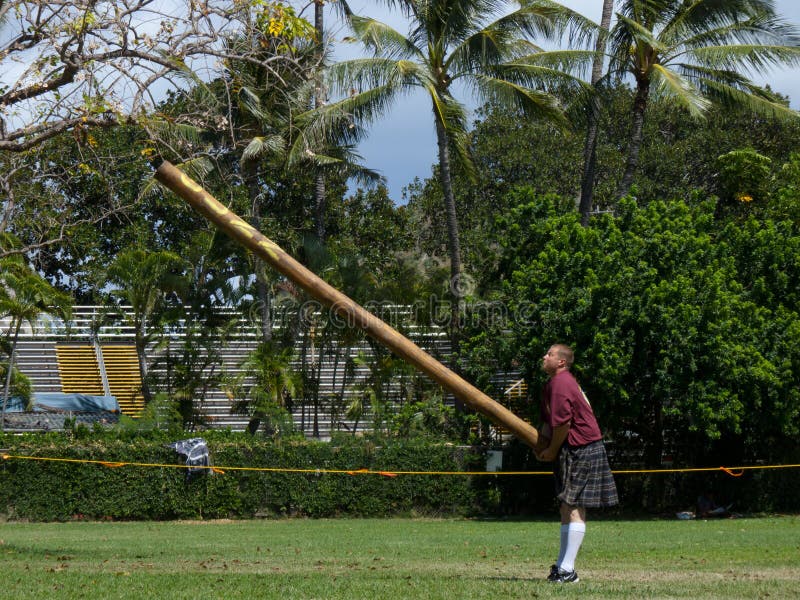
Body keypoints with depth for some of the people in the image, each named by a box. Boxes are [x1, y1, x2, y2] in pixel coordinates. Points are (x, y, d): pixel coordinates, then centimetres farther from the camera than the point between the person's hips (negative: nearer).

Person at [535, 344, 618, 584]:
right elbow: (549, 420, 23)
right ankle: (562, 565, 20)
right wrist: (542, 447, 9)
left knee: (573, 508, -11)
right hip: (575, 451, 11)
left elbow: (562, 422, -21)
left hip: (581, 450, -11)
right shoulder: (553, 383, 18)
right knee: (567, 507, 14)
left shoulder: (560, 383, -16)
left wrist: (552, 451, -9)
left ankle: (567, 569, -14)